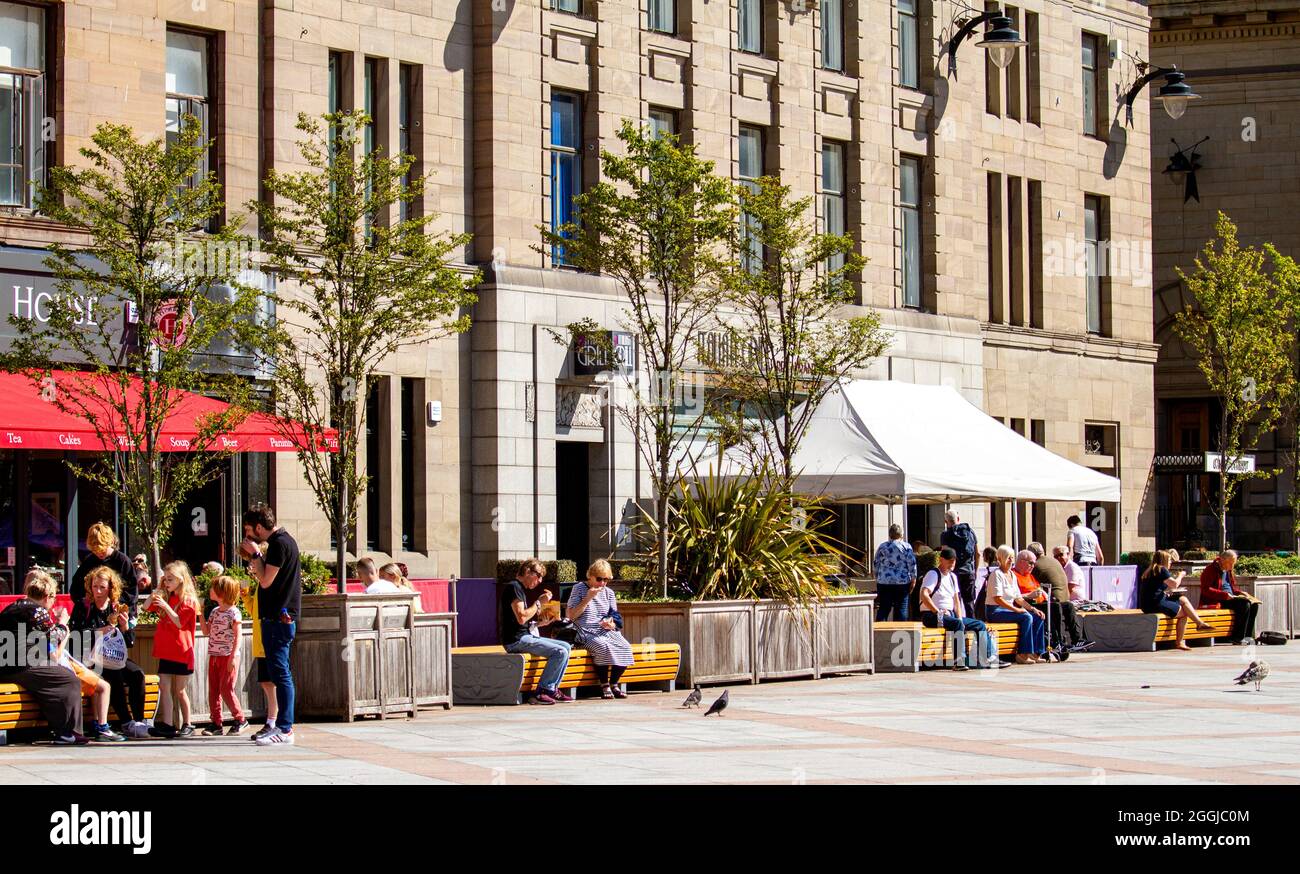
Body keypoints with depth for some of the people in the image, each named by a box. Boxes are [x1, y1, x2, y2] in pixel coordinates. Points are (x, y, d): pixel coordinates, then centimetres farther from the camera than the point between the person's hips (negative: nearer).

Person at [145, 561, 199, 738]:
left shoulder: (188, 600, -8)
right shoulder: (167, 597, 13)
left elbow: (179, 622, -17)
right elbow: (146, 608, 15)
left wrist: (166, 606, -26)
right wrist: (154, 593, 0)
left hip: (181, 652, -6)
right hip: (166, 651, 6)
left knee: (180, 691, 1)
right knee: (164, 687, -1)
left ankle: (187, 725, 12)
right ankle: (166, 725, -3)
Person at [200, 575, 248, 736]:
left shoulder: (233, 612, -10)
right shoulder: (215, 612, 13)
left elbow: (237, 637, -13)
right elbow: (206, 632, 14)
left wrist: (233, 657, -18)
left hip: (228, 656, -8)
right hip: (214, 656, 8)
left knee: (226, 689, -8)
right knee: (213, 690, 5)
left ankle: (240, 720, 4)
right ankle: (216, 723, 9)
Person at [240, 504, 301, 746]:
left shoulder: (279, 544, -14)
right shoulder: (285, 540, 17)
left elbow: (266, 581, -16)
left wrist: (255, 554, -8)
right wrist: (256, 558, 15)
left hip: (277, 617, -11)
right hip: (280, 615, 11)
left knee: (279, 672, -9)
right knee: (279, 673, 13)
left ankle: (284, 729, -9)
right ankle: (281, 725, 17)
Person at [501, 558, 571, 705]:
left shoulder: (520, 589, 23)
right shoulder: (513, 587, -10)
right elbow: (521, 618, -21)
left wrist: (541, 623, 9)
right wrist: (539, 603, -11)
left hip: (526, 636, 10)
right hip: (516, 640, -10)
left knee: (566, 647, 9)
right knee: (560, 652, -19)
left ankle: (552, 689, 8)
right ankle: (541, 692, -14)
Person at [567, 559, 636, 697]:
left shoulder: (609, 593, 15)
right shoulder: (579, 589, 2)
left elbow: (616, 619, 17)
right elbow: (571, 616, -5)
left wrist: (611, 624, -9)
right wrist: (588, 598, -13)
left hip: (606, 632, 5)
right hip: (586, 633, -5)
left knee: (625, 647, -25)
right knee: (603, 646, -37)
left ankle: (614, 684, -10)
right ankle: (604, 686, -23)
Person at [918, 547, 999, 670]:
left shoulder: (952, 576, 18)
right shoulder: (934, 575, -9)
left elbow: (956, 600, 19)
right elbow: (924, 595, -24)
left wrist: (960, 618, 3)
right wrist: (938, 612, -25)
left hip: (950, 615, 9)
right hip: (932, 616, -9)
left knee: (980, 625, 2)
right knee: (957, 624, -36)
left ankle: (989, 658, 2)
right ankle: (959, 661, -40)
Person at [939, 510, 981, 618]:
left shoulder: (945, 535, -4)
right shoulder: (970, 532, 8)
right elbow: (977, 554, 9)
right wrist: (975, 571, 17)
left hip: (954, 572, -3)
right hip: (969, 571, 3)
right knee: (969, 601, 10)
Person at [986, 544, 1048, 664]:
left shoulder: (1012, 575, 17)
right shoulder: (996, 574, -11)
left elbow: (1018, 598, 18)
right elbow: (998, 599, -20)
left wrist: (1032, 608, 4)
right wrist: (1016, 610, -22)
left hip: (1008, 609, 9)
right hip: (995, 611, -9)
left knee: (1038, 618, -6)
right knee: (1026, 618, -26)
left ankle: (1036, 653, -6)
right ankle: (1022, 654, -24)